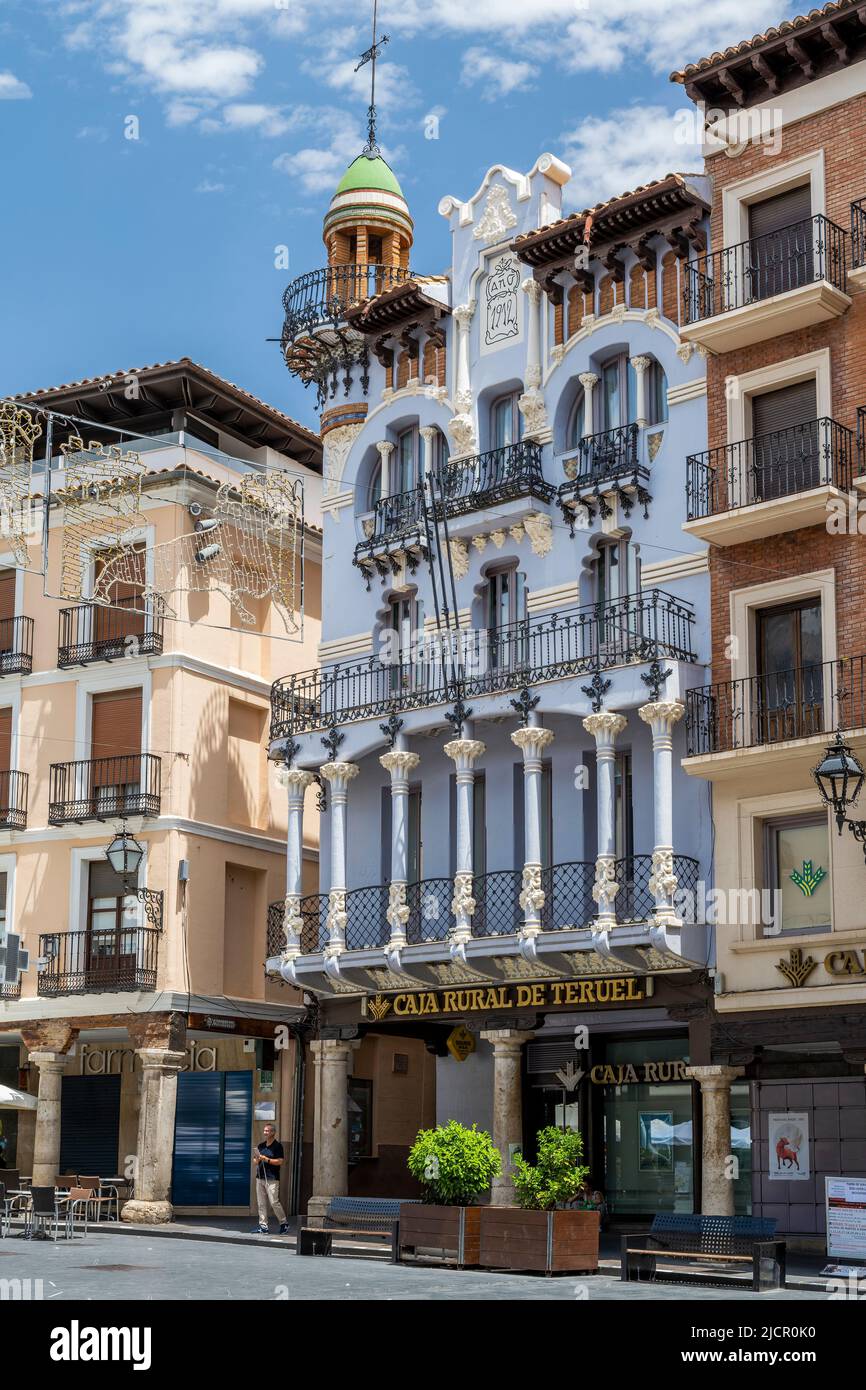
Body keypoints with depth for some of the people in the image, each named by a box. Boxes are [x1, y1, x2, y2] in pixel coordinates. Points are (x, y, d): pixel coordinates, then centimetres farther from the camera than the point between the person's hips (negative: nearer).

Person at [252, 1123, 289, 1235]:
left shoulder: (277, 1146, -4)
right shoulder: (260, 1146, 15)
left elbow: (281, 1161, -11)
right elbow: (255, 1161, 19)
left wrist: (267, 1160, -16)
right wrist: (257, 1160, -4)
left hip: (272, 1179, -7)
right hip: (260, 1177, 7)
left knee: (274, 1202, -9)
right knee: (261, 1203, 5)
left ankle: (284, 1223, 4)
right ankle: (263, 1226, 8)